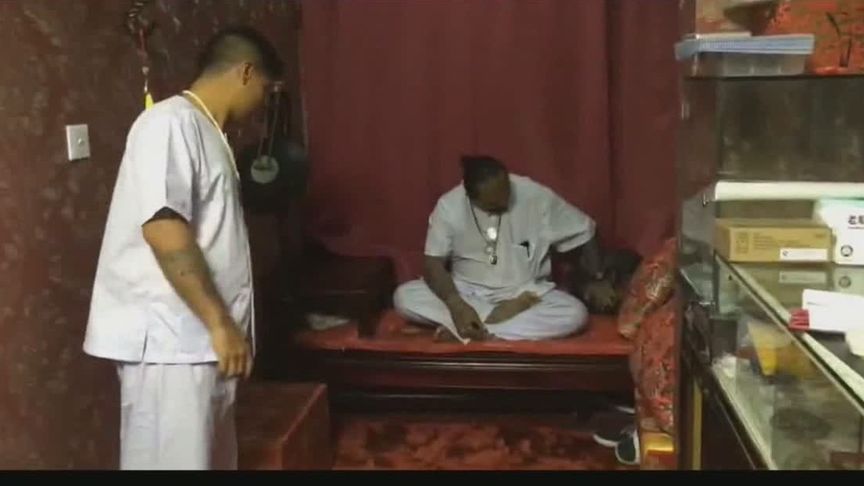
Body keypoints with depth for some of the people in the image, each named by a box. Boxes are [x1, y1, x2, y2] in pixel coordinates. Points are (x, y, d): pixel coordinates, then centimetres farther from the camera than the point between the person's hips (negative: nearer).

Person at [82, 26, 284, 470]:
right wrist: (220, 324, -23)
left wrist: (223, 326, 29)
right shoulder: (171, 123, -13)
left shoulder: (205, 131, 18)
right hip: (168, 340, -10)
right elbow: (163, 229, -23)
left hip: (196, 338, 10)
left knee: (212, 458, 16)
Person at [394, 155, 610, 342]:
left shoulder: (535, 196, -16)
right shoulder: (449, 206, -15)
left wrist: (599, 282, -8)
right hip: (467, 291, 1)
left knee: (575, 314, -30)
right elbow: (434, 264, -16)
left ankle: (460, 331, -30)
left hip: (524, 292, 0)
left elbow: (584, 234, -4)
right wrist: (457, 306, -33)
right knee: (404, 296, -24)